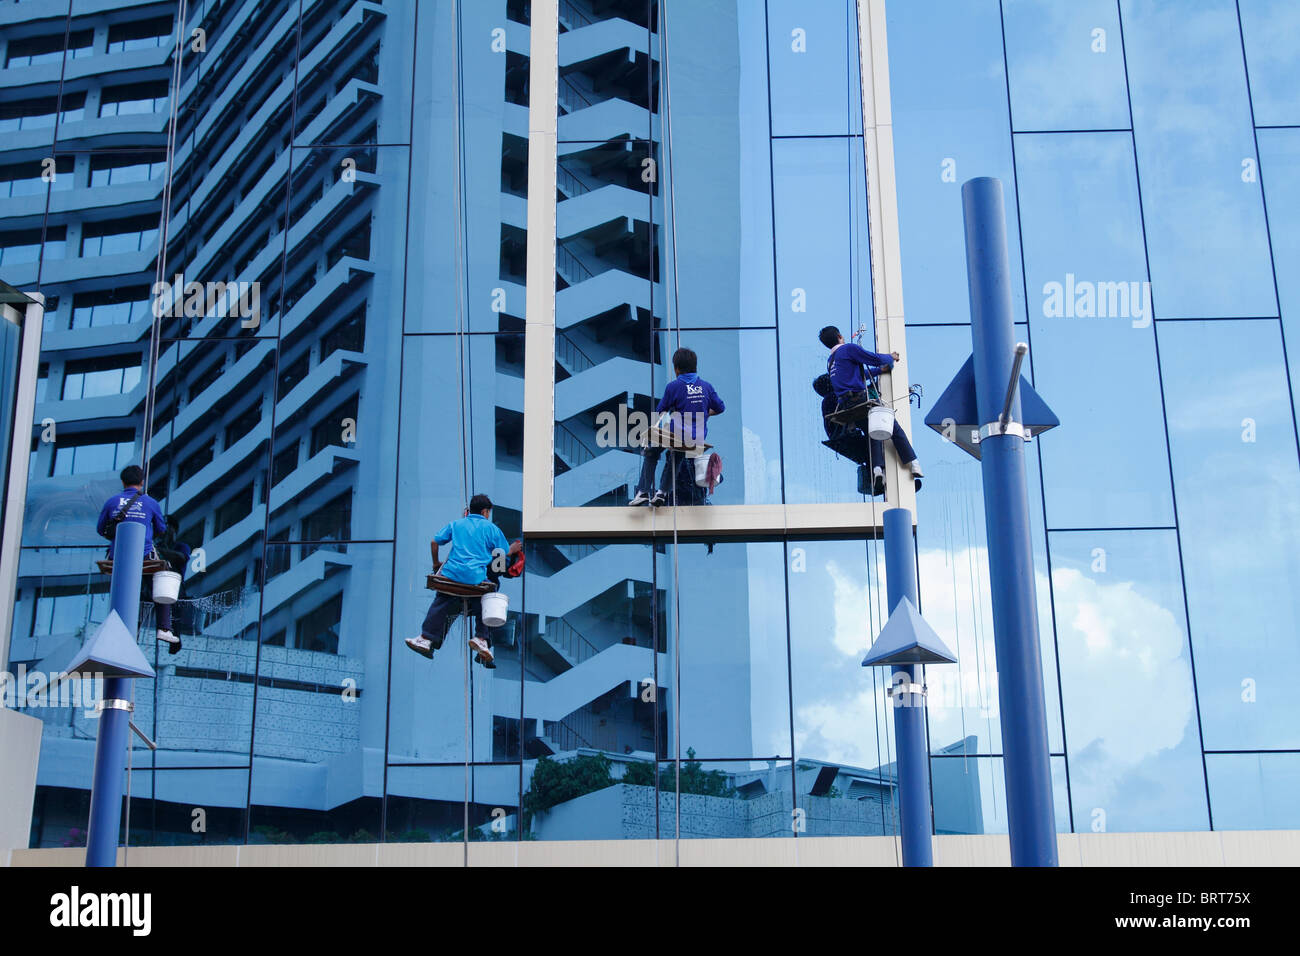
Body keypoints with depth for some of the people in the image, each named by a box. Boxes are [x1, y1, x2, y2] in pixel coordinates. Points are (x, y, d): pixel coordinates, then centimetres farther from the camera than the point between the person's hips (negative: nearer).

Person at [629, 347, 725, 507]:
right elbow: (720, 408, 13)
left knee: (651, 451, 26)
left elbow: (660, 412, 0)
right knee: (676, 454, 36)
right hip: (699, 438, 4)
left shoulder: (673, 386, -10)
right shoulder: (706, 386, 2)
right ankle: (662, 492, 33)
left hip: (677, 434, -4)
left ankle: (643, 492, 22)